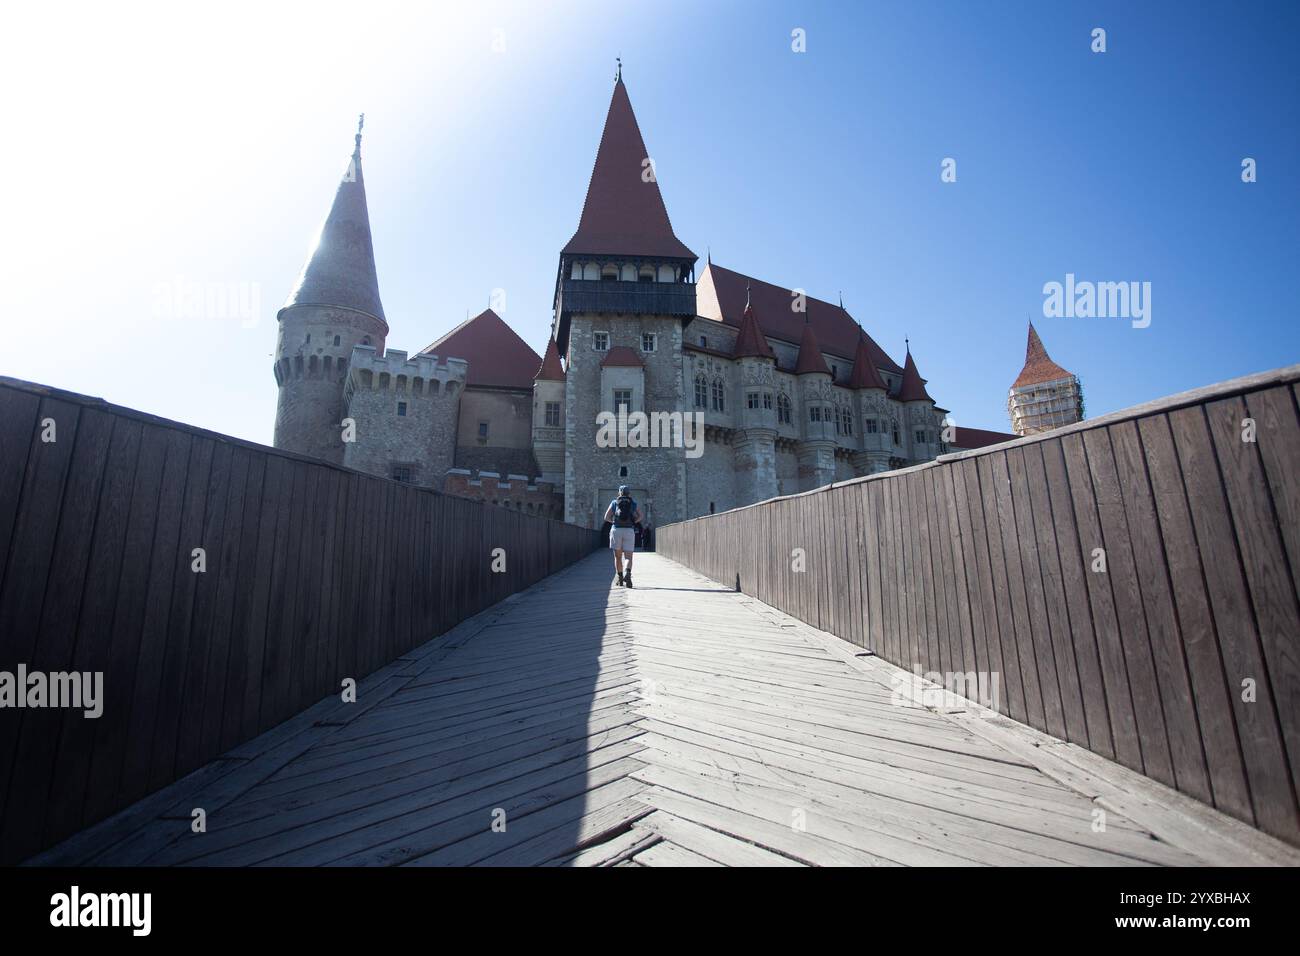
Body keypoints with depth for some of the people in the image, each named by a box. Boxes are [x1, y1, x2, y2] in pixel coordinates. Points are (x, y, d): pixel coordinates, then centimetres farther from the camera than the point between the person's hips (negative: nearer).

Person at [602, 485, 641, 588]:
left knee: (618, 557, 13)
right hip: (629, 531, 0)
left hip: (616, 530, 0)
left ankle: (620, 578, 10)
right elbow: (640, 516, 1)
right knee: (628, 557, 0)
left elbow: (606, 517, 4)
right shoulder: (633, 503, 15)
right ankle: (628, 574, -25)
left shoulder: (614, 502, 12)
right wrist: (633, 522, 13)